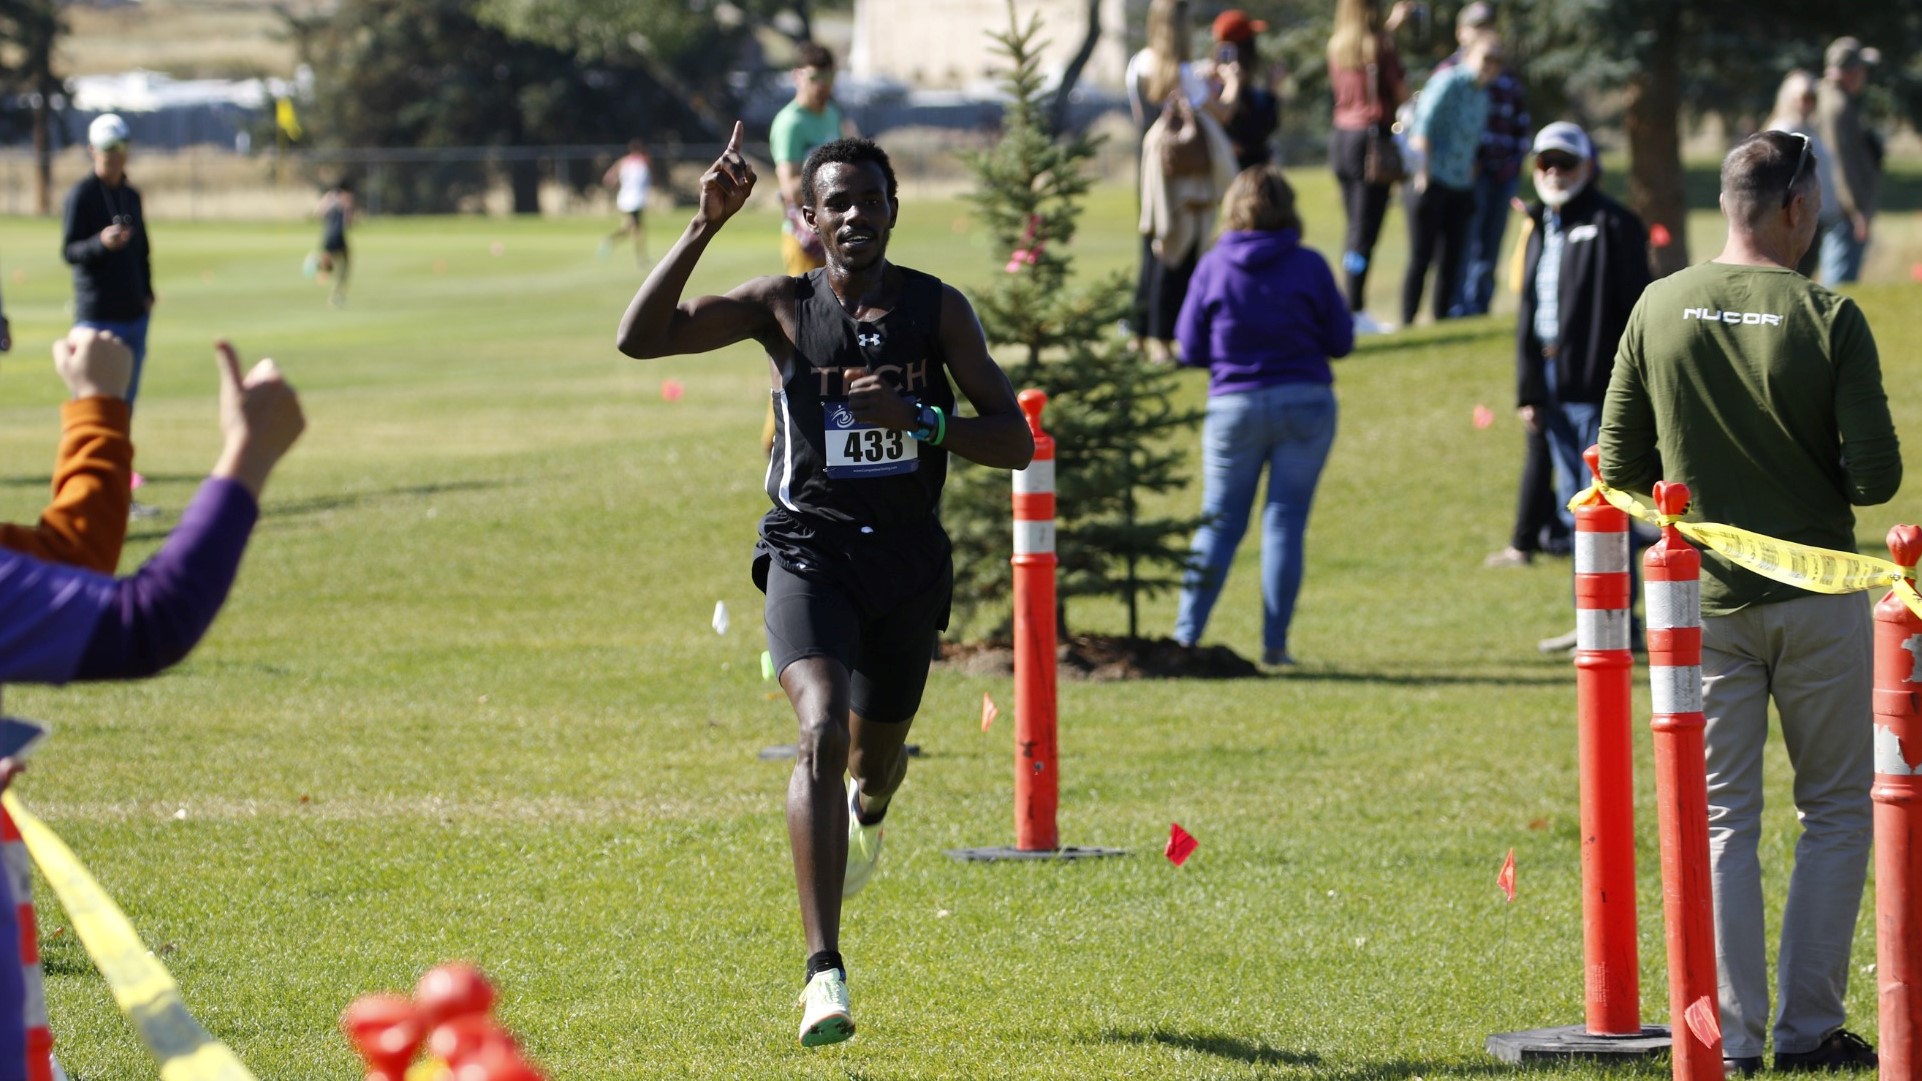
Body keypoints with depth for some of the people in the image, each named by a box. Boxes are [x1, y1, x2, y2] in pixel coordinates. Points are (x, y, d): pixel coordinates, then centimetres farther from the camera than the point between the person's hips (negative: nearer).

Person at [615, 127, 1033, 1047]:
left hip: (908, 557, 3)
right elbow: (640, 338, -14)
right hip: (809, 549, -3)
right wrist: (706, 226, -21)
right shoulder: (783, 307, -4)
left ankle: (867, 815, 63)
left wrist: (919, 420, -20)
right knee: (821, 730, -26)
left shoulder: (937, 309, -1)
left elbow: (1014, 443, -3)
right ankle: (824, 975, -30)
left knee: (876, 759, 21)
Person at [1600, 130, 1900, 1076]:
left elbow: (1622, 466, 1)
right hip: (1816, 600, -2)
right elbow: (1876, 475, -14)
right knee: (1836, 812, 11)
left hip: (1702, 599, 2)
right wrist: (1815, 484, 7)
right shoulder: (1828, 319, -12)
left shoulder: (1659, 309, -3)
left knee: (1720, 820, 8)